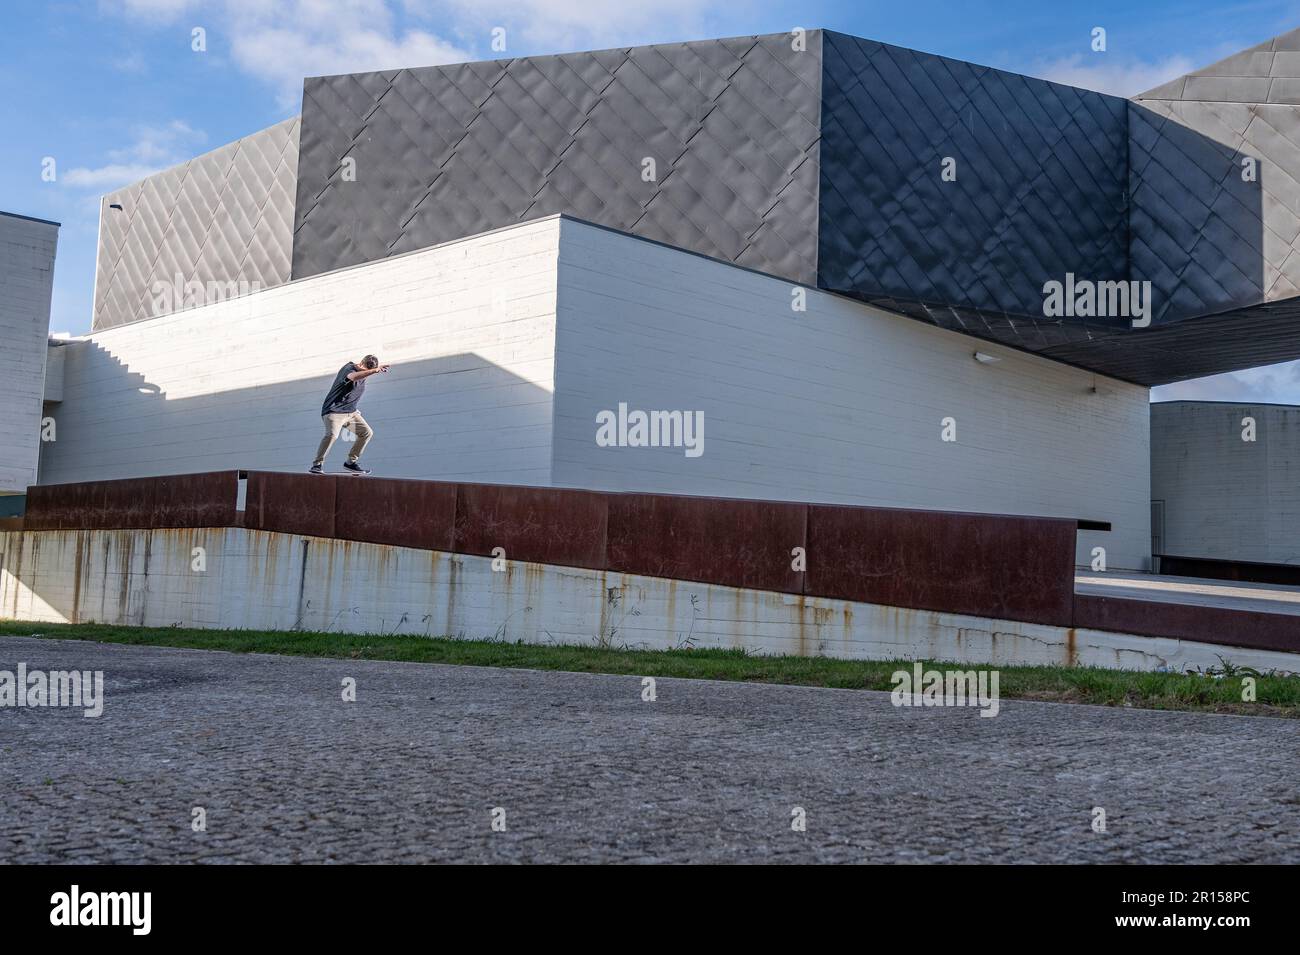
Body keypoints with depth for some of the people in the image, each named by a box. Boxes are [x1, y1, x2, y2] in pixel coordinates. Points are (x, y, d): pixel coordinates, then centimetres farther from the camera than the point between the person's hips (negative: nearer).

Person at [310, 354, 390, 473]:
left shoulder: (363, 375, 7)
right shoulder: (348, 369, -18)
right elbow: (353, 377, -44)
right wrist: (375, 371, -54)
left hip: (350, 412, 8)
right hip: (334, 411, -8)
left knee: (367, 432, 6)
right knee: (332, 435, -29)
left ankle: (350, 462, 17)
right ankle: (317, 464, -18)